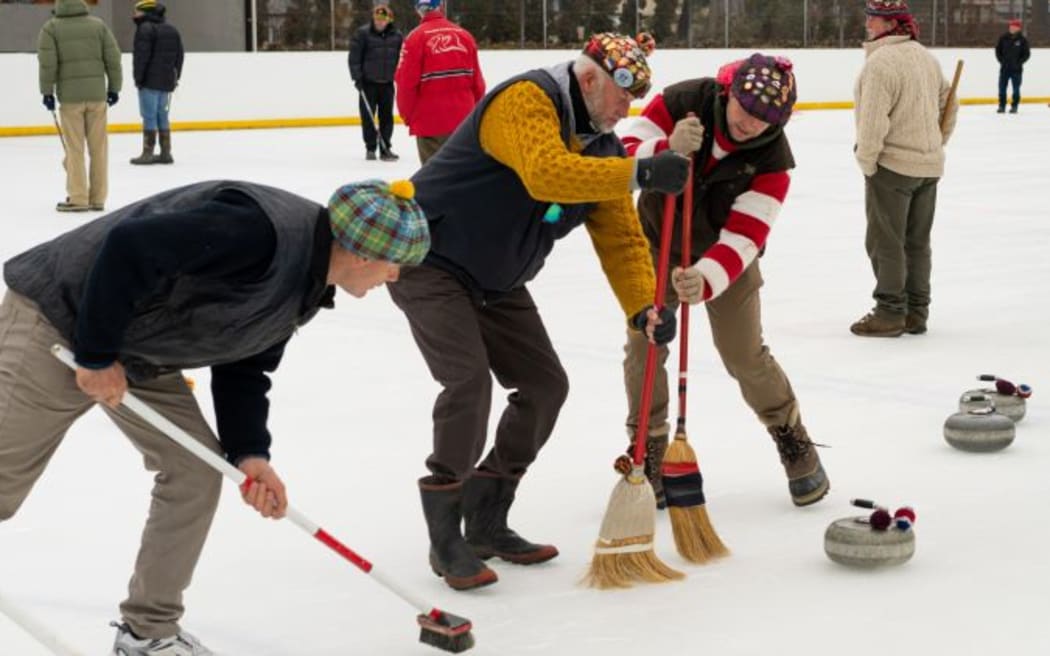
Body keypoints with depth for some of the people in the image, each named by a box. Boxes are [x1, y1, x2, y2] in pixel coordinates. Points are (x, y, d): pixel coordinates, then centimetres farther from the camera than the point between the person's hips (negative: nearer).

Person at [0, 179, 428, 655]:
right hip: (60, 317, -9)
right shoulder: (265, 229, -30)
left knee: (195, 473, 4)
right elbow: (128, 247, -33)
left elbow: (244, 368, 8)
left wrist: (249, 452, -6)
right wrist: (97, 356, -26)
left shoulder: (304, 288, 2)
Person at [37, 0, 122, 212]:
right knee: (98, 147, 8)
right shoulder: (98, 24, 6)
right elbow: (113, 58, 3)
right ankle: (98, 198, 12)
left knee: (74, 148, 3)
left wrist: (47, 92, 2)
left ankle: (78, 198, 3)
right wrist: (114, 88, 11)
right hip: (97, 93, 2)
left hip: (69, 94, -2)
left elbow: (47, 62, -7)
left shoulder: (51, 27, -1)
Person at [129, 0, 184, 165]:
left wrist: (138, 78, -9)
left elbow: (141, 55, -16)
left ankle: (148, 153, -4)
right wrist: (175, 77, 20)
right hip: (166, 81, 8)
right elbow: (179, 55, 17)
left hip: (150, 81, -8)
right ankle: (165, 153, 12)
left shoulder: (145, 28, -10)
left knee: (149, 116, -5)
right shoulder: (171, 29, 15)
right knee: (162, 115, 12)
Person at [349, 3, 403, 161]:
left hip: (387, 83, 2)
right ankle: (370, 148, 11)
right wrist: (357, 77, -13)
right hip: (368, 83, -2)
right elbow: (354, 57, -8)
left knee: (387, 117, 4)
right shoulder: (362, 34, -8)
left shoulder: (397, 36, 1)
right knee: (368, 116, 1)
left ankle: (385, 148, 11)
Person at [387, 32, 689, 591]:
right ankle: (445, 540, -8)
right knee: (470, 380, -22)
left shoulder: (600, 147, 3)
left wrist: (642, 306, -16)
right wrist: (638, 172, -42)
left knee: (545, 384, 5)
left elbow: (620, 236, 0)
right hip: (430, 261, -9)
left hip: (496, 283, 9)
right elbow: (546, 174, -41)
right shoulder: (527, 100, -23)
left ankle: (486, 522, 17)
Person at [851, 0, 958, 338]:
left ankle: (890, 313, 5)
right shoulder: (925, 56, 9)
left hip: (893, 165, -8)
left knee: (885, 242, 1)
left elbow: (873, 123, -22)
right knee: (917, 241, 14)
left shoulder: (879, 62, -19)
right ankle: (916, 312, 20)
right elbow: (949, 104, 18)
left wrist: (866, 162, -10)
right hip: (928, 165, 8)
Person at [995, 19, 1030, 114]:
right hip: (1004, 68, 2)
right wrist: (1001, 60, -2)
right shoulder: (1003, 38, 2)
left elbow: (1027, 53, -1)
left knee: (1016, 88, 3)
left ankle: (1014, 106, 11)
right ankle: (1002, 106, 12)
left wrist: (1019, 62, -10)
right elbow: (998, 50, 9)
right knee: (1002, 87, 3)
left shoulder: (1022, 40, -4)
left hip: (1016, 69, -2)